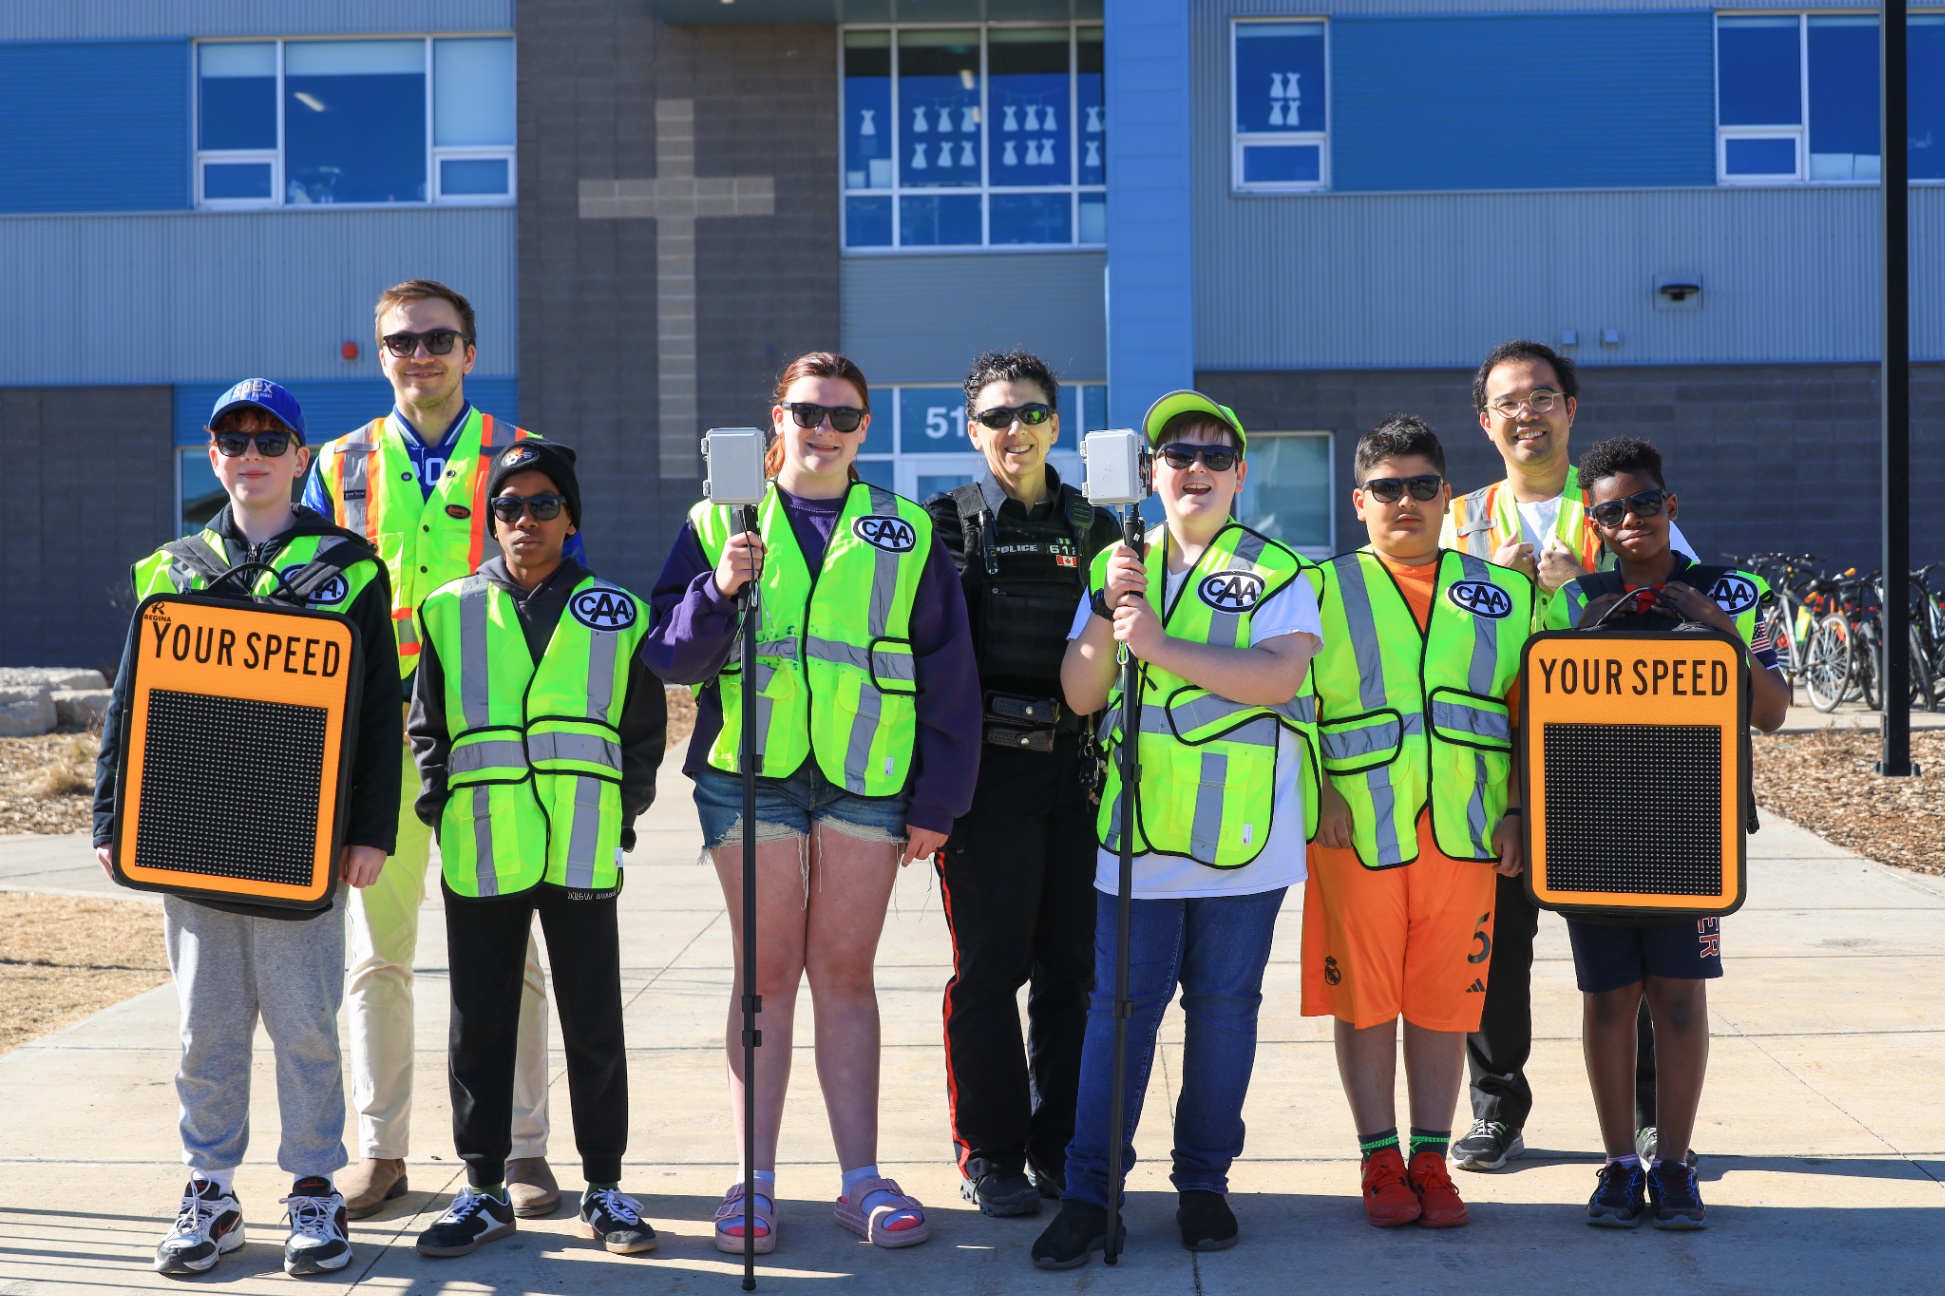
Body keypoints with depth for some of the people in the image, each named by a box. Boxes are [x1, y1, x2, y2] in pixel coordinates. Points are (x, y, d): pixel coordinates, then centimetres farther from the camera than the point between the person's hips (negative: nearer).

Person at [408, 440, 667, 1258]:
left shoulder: (618, 616, 7)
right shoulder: (448, 613, 8)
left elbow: (645, 731, 11)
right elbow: (426, 729, 12)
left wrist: (624, 813, 2)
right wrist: (442, 809, 2)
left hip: (582, 854, -1)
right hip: (479, 854, 1)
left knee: (594, 1026, 4)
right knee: (480, 1027, 7)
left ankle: (604, 1189, 15)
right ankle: (483, 1190, 18)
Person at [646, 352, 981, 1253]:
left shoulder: (906, 534, 8)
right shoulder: (720, 522, 8)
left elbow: (947, 674, 7)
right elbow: (670, 655, 2)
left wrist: (937, 799, 2)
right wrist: (718, 589, -16)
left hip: (867, 776, 0)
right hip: (750, 773, 0)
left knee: (846, 973, 4)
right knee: (766, 972, 3)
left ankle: (861, 1179, 9)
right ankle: (755, 1179, 9)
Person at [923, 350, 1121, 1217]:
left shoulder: (1093, 527, 12)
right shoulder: (948, 523, 3)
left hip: (1077, 767, 3)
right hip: (988, 770, -3)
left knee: (1073, 966, 6)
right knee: (990, 967, 0)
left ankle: (1060, 1147, 18)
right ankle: (990, 1155, 10)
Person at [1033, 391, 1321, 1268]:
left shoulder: (1275, 572, 1)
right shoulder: (1115, 569, 11)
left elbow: (1278, 676, -15)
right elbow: (1080, 696, 7)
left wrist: (1159, 644, -20)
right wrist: (1107, 613, -10)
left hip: (1241, 836, -2)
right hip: (1137, 832, 2)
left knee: (1224, 1008, 6)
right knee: (1118, 1008, 0)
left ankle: (1203, 1184, 19)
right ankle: (1089, 1194, 4)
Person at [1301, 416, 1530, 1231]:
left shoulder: (1500, 594, 13)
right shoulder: (1324, 591, 6)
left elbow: (1527, 712, 14)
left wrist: (1517, 811, 6)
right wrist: (1319, 791, -9)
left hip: (1463, 829, 2)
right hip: (1356, 831, -1)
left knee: (1445, 1001, 5)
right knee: (1364, 998, 3)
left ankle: (1431, 1160, 16)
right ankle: (1380, 1161, 14)